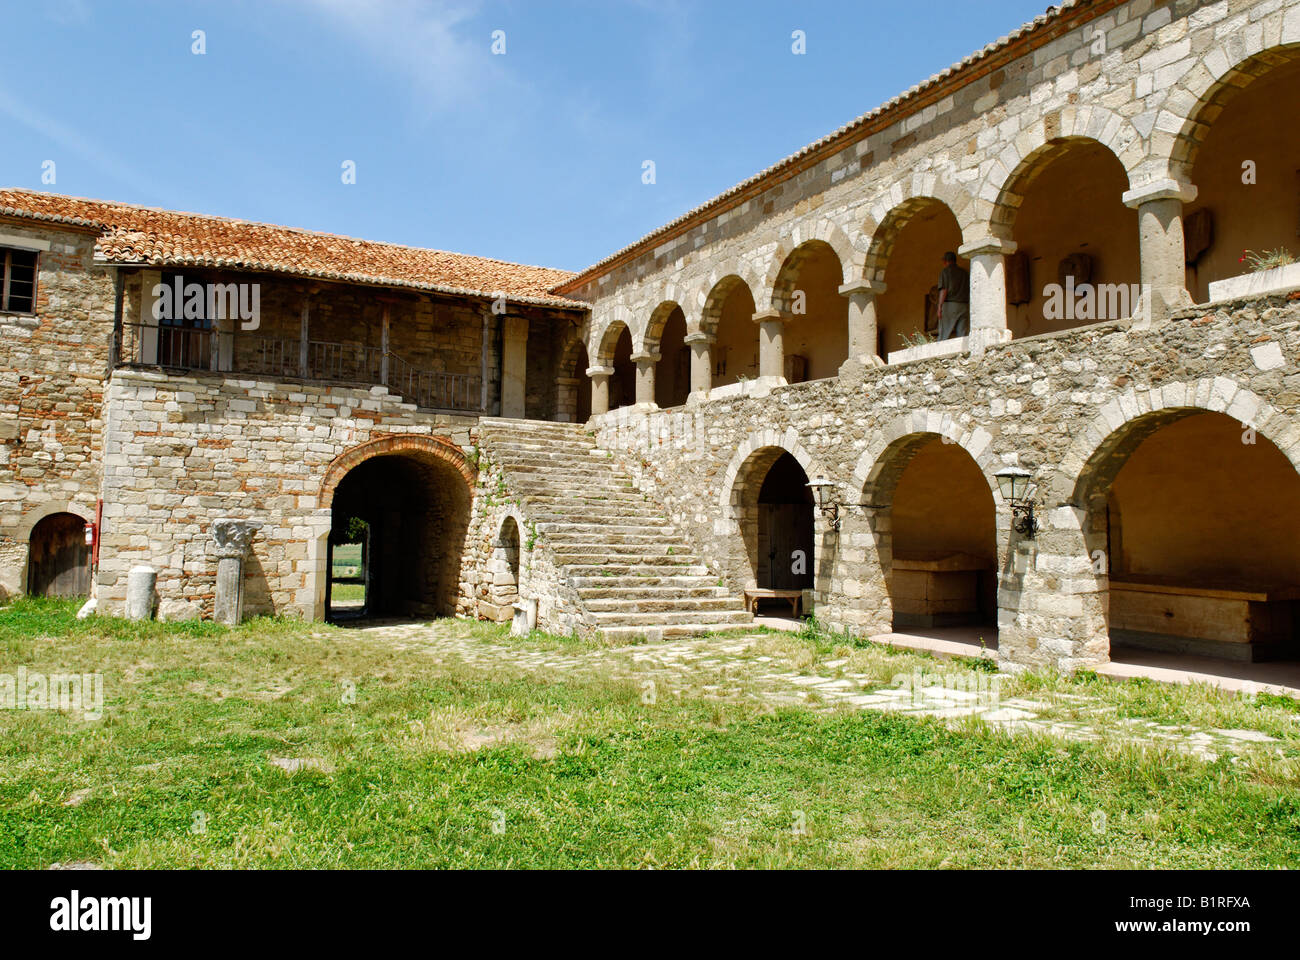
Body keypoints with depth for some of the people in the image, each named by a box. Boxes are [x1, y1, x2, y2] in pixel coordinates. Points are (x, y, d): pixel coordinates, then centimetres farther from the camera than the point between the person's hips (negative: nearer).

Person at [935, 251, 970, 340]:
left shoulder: (945, 271, 4)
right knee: (963, 336, 0)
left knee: (945, 336, -5)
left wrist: (940, 307, -8)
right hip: (964, 305, 4)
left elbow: (944, 290, -7)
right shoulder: (965, 273, 18)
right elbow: (969, 291, 14)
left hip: (949, 305, -4)